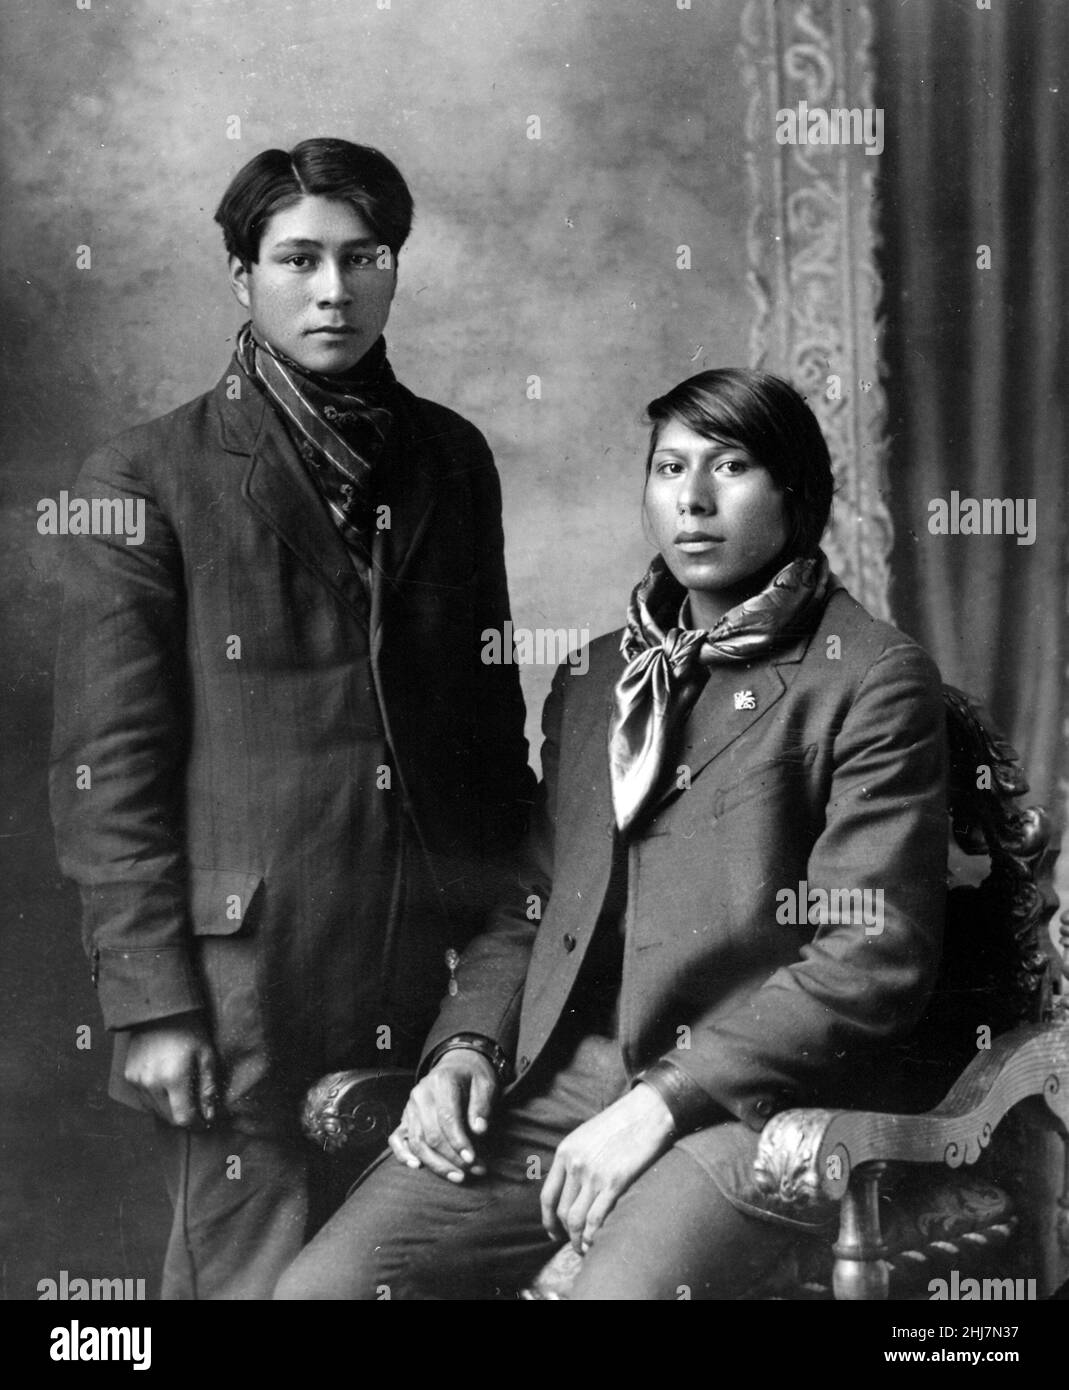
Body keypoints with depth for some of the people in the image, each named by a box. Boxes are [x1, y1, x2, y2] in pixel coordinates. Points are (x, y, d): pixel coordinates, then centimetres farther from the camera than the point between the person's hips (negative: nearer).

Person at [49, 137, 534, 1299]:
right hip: (249, 979, -4)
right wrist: (149, 998, -9)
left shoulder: (451, 459, 11)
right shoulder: (147, 481, -2)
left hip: (446, 976, 4)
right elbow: (108, 766, -4)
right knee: (257, 1274, 2)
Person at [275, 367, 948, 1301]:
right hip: (554, 1082, 5)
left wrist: (662, 1103, -13)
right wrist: (467, 1047, 2)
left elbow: (875, 957, -8)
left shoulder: (871, 678, 0)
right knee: (319, 1284, -12)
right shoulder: (596, 679, 20)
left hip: (745, 1100, -5)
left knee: (619, 1285, -33)